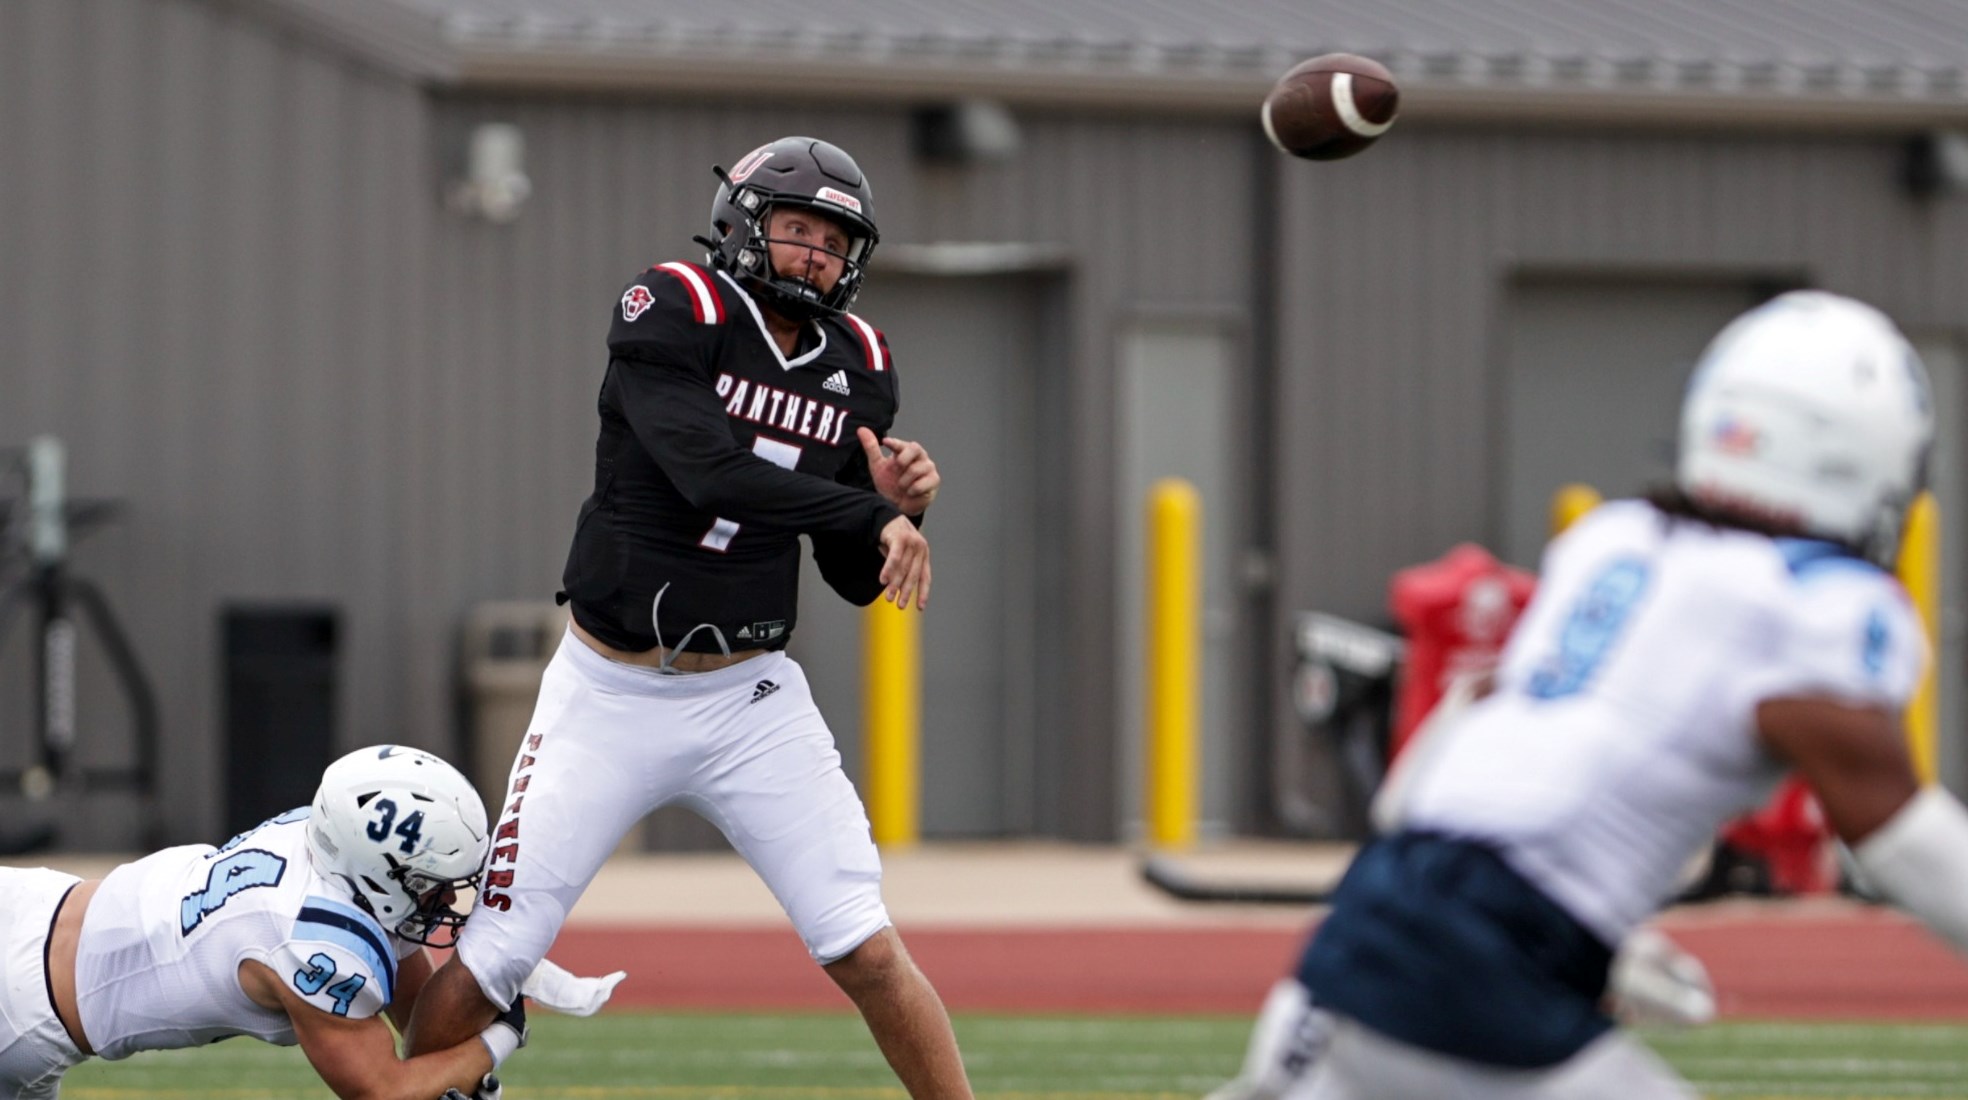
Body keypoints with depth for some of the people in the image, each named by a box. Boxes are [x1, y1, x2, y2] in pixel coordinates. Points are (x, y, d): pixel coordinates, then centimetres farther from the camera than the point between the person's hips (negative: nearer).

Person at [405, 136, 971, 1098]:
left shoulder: (856, 369, 3)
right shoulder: (673, 313, -12)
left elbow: (856, 579, 9)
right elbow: (709, 473, -28)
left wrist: (897, 507, -11)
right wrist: (873, 514, -25)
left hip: (749, 701, 3)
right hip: (609, 695, -3)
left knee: (865, 951, -7)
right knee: (492, 962, -3)